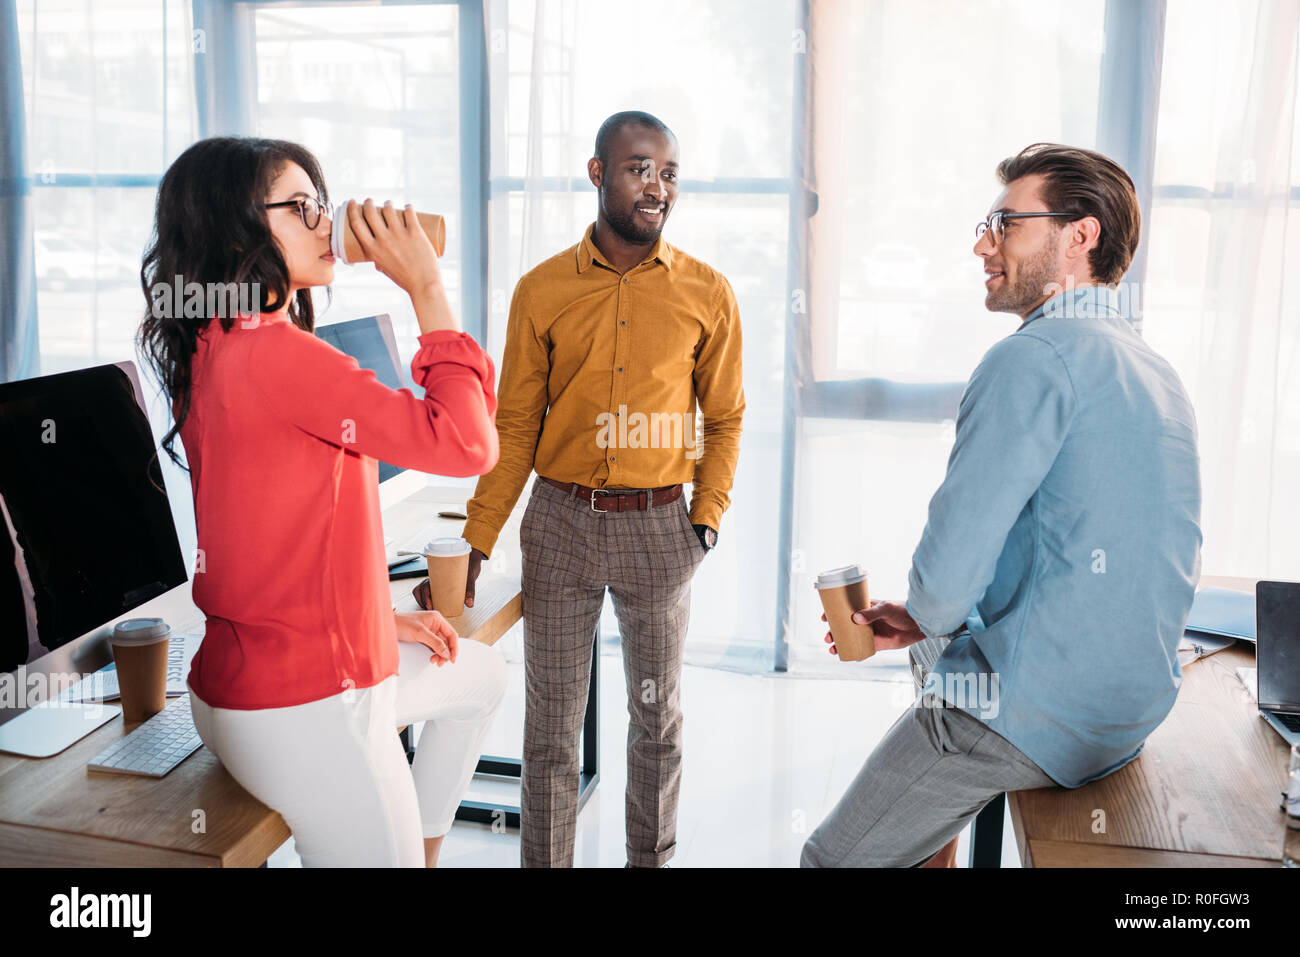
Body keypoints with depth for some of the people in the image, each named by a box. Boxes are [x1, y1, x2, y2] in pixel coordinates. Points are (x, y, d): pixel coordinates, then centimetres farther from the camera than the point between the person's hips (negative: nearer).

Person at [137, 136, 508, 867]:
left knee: (482, 676, 28)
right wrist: (427, 288, -18)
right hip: (302, 707, -10)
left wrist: (380, 618, 15)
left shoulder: (213, 351, 7)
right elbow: (466, 443, -27)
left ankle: (425, 847, 38)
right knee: (380, 854, 8)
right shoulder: (275, 354, -25)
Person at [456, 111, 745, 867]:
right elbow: (515, 427, 2)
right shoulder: (542, 290, 0)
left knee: (657, 714, 15)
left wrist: (706, 520, -3)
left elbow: (726, 418, 7)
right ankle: (545, 859, 27)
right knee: (551, 720, 10)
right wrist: (476, 542, -3)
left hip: (659, 527, 0)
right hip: (560, 522, 0)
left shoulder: (707, 294, -1)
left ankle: (653, 856, 35)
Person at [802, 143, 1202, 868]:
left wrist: (931, 618, 1)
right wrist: (923, 622, 12)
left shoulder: (1038, 356, -18)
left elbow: (949, 571, -22)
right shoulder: (1156, 371, 11)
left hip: (1036, 720, -9)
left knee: (833, 859, 5)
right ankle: (936, 858, 39)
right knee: (935, 657, 34)